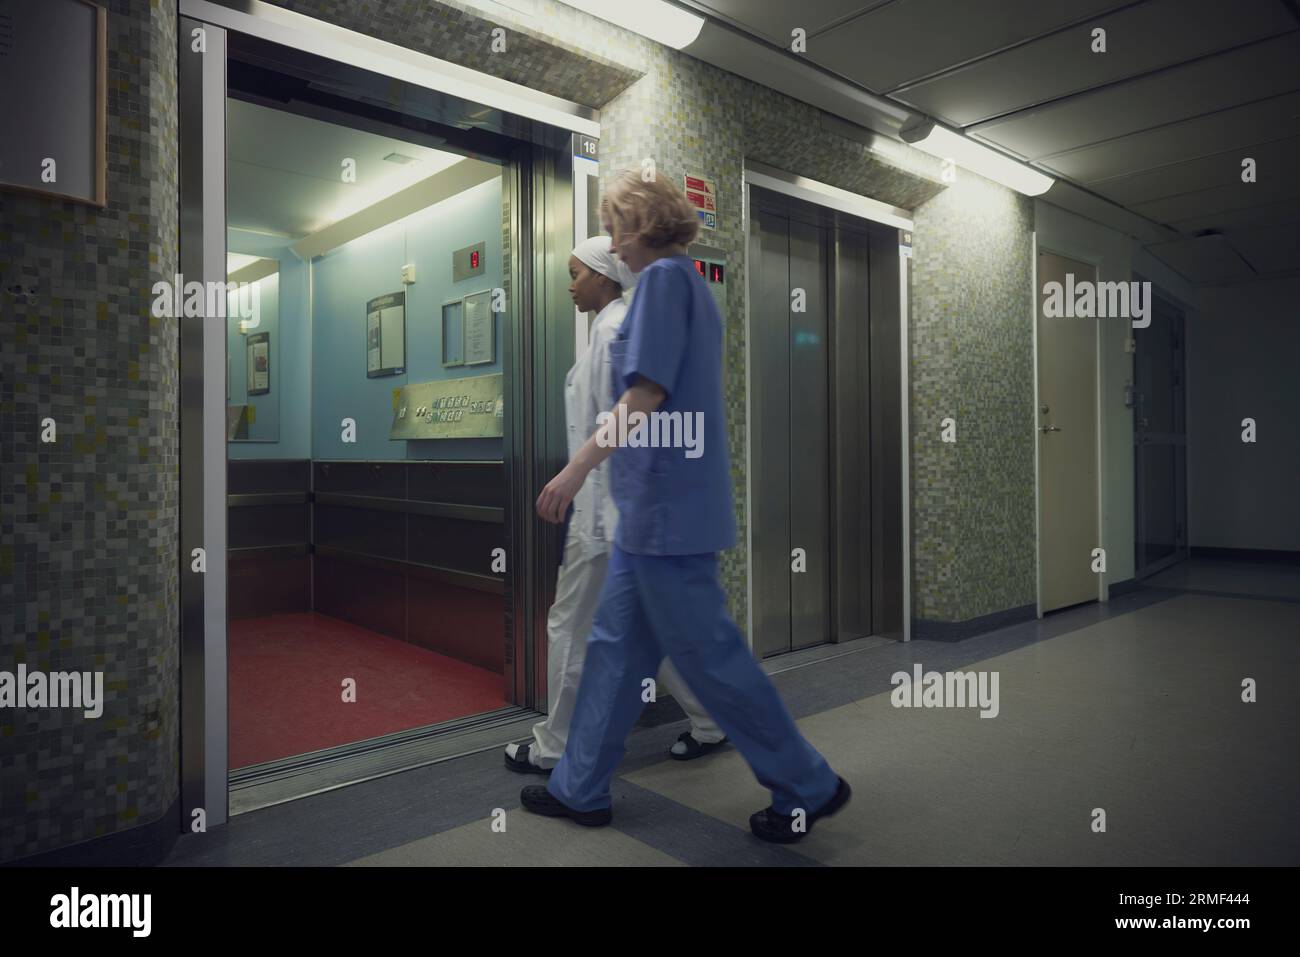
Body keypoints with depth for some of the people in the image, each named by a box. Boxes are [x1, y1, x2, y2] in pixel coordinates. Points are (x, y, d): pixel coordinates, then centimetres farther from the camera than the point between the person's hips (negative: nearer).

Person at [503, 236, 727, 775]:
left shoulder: (614, 328, -13)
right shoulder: (626, 325, 16)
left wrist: (605, 518, -20)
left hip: (613, 502, -10)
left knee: (571, 628, 3)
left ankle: (555, 750, 18)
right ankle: (709, 723, 26)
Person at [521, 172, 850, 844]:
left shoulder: (663, 277, -10)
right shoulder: (690, 283, 18)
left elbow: (645, 394, -19)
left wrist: (575, 470, -16)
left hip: (665, 502, -10)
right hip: (658, 503, 10)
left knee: (705, 650, 0)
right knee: (615, 643, 14)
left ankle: (808, 786, 15)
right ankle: (580, 789, 26)